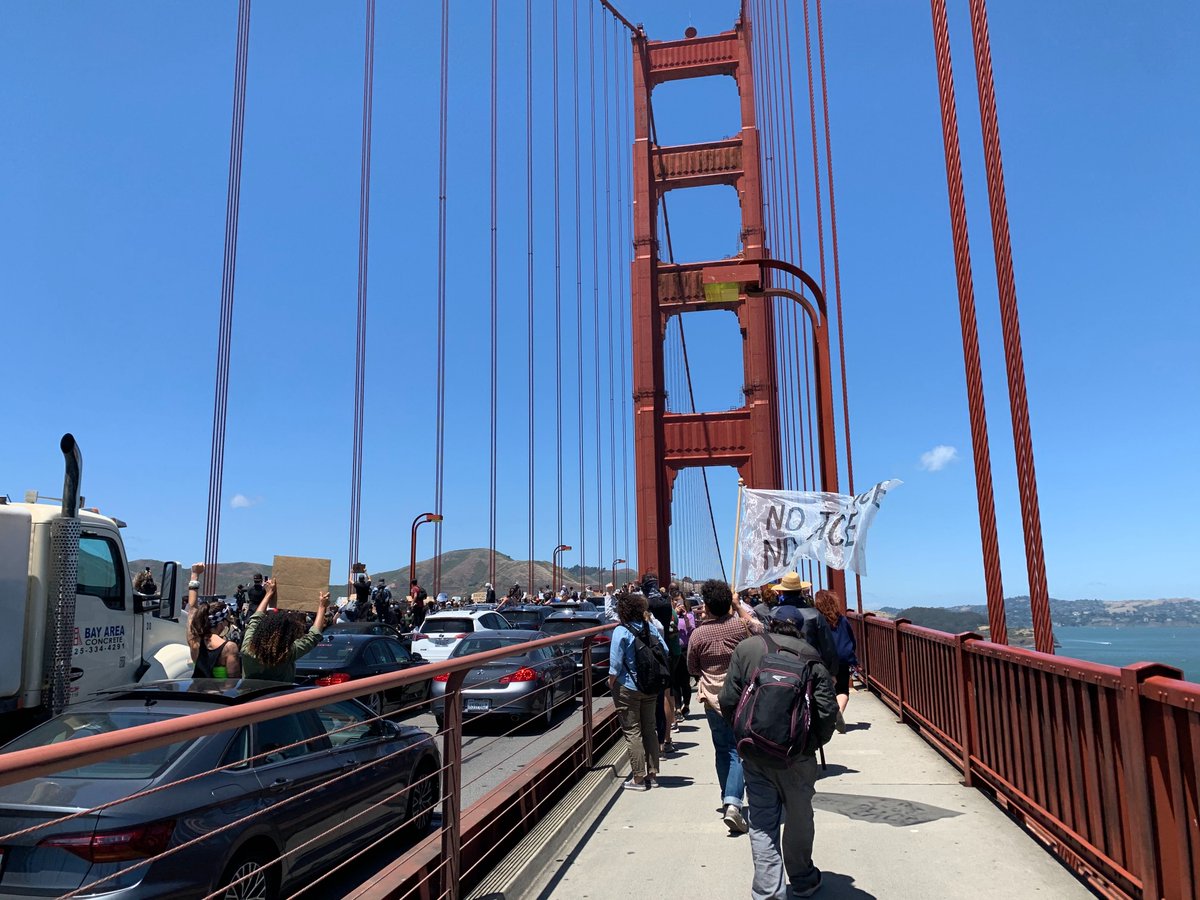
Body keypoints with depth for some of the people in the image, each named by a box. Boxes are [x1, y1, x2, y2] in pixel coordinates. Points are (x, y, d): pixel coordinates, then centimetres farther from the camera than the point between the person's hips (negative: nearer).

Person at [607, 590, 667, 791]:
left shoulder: (621, 631, -17)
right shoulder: (650, 628, 0)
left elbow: (616, 664, -17)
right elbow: (664, 651, 6)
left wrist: (611, 684, -3)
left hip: (627, 688, -6)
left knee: (632, 732, 3)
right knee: (649, 729, 15)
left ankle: (638, 778, 7)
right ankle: (652, 774, 22)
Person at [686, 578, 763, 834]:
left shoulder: (698, 634, -8)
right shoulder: (740, 626, -9)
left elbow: (692, 669, 5)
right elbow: (758, 627, 16)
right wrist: (739, 606, 19)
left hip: (713, 700, 1)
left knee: (724, 751, 15)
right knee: (740, 751, 1)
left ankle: (728, 801, 26)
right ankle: (733, 803, -14)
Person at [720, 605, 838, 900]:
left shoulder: (745, 649, -2)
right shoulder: (810, 656, -5)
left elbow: (728, 700, -4)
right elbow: (827, 710, -8)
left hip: (755, 753, 1)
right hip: (797, 754, 0)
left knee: (762, 823, 10)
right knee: (799, 818, 18)